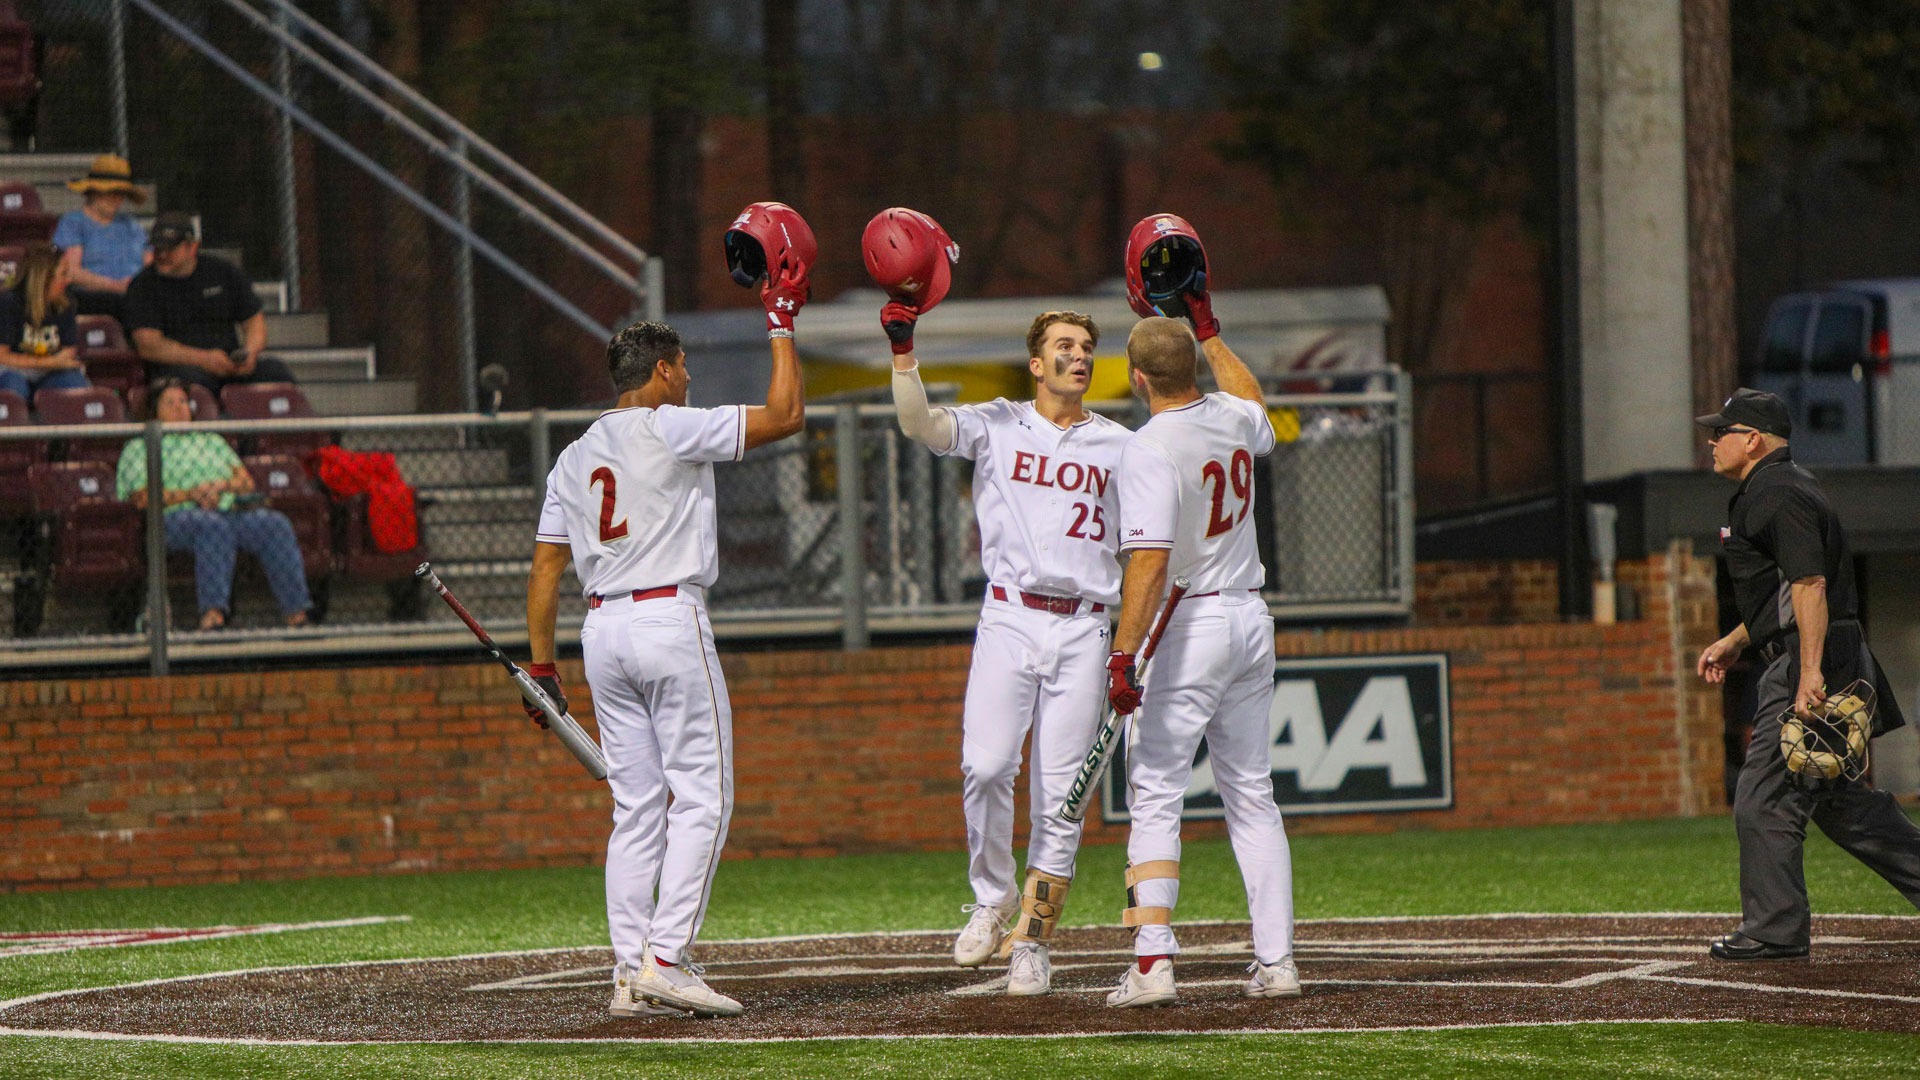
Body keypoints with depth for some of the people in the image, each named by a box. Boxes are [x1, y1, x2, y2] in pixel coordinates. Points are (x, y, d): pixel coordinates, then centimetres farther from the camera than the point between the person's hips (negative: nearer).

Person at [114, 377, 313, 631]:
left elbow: (247, 483, 22)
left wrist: (220, 486, -1)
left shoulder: (211, 441, 34)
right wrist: (191, 494, -9)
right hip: (177, 517, -4)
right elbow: (142, 498, 3)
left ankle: (296, 613, -39)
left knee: (275, 523, -27)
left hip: (228, 510, 4)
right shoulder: (140, 447, 21)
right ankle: (212, 612, -56)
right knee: (213, 526, -41)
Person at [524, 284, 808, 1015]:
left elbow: (546, 567, 12)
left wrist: (541, 667, 15)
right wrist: (782, 325, 4)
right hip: (670, 619, -7)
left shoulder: (574, 458, 14)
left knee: (636, 808, 9)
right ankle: (665, 958, -15)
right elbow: (785, 415, -6)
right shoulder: (673, 431, -5)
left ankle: (631, 973, 3)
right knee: (701, 796, -5)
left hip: (602, 630, 7)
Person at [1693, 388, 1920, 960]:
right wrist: (1733, 644, 30)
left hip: (1813, 663, -11)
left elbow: (1810, 585, -24)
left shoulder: (1779, 495, -14)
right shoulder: (1768, 493, 20)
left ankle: (1775, 931, -5)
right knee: (1839, 798, 15)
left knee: (1764, 799, -8)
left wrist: (1810, 675, -30)